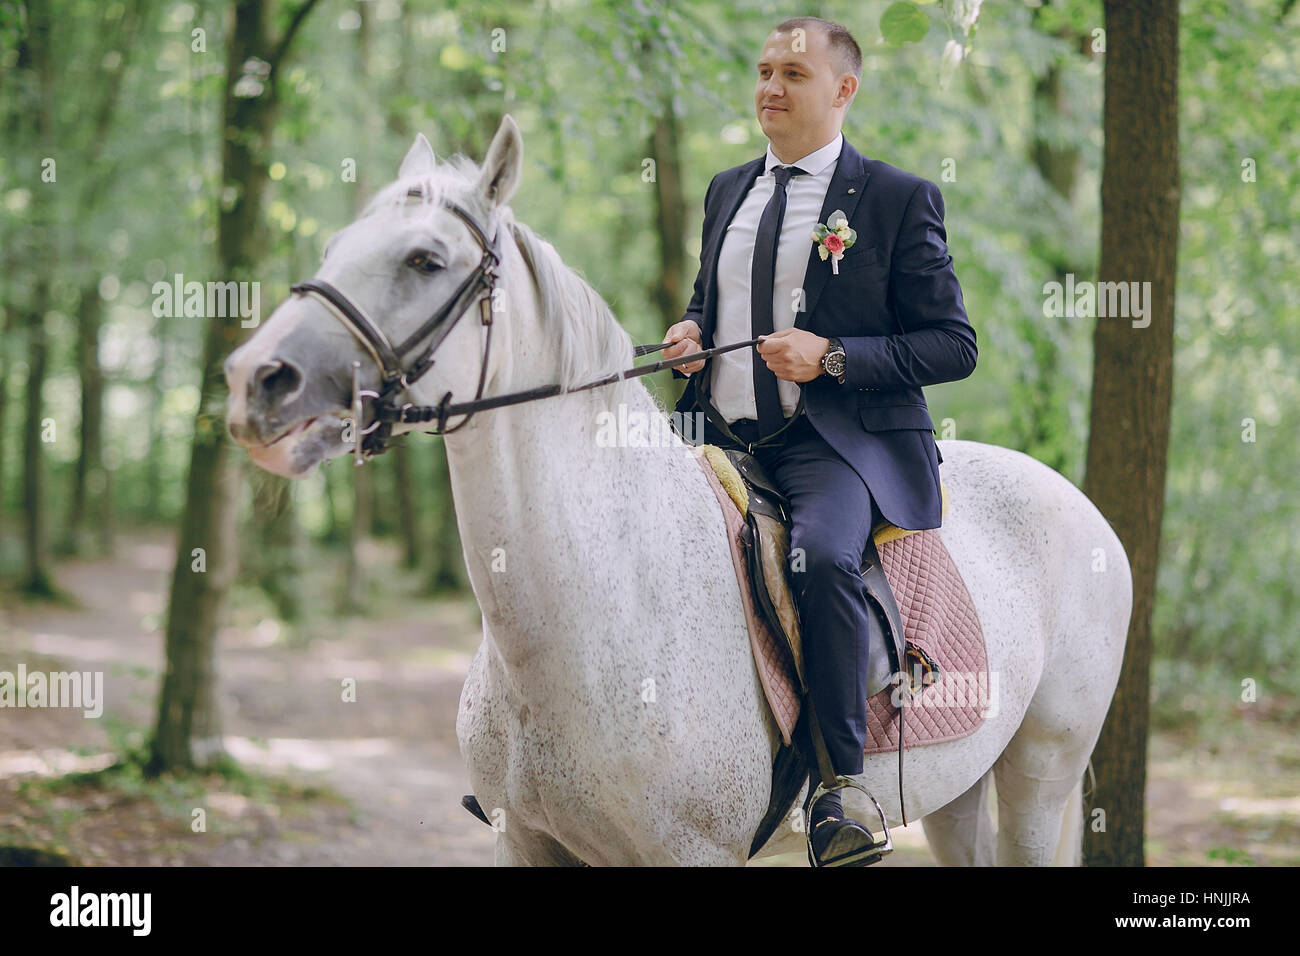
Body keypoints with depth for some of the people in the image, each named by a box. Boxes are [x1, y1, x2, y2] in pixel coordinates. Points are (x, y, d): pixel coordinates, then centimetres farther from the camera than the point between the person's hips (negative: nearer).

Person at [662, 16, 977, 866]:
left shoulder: (899, 201, -1)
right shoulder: (728, 192, 17)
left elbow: (954, 345, -3)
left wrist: (832, 356, -15)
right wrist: (692, 330, 6)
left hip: (838, 442, -6)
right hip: (723, 438, 7)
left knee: (823, 556, -35)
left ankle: (838, 790, -26)